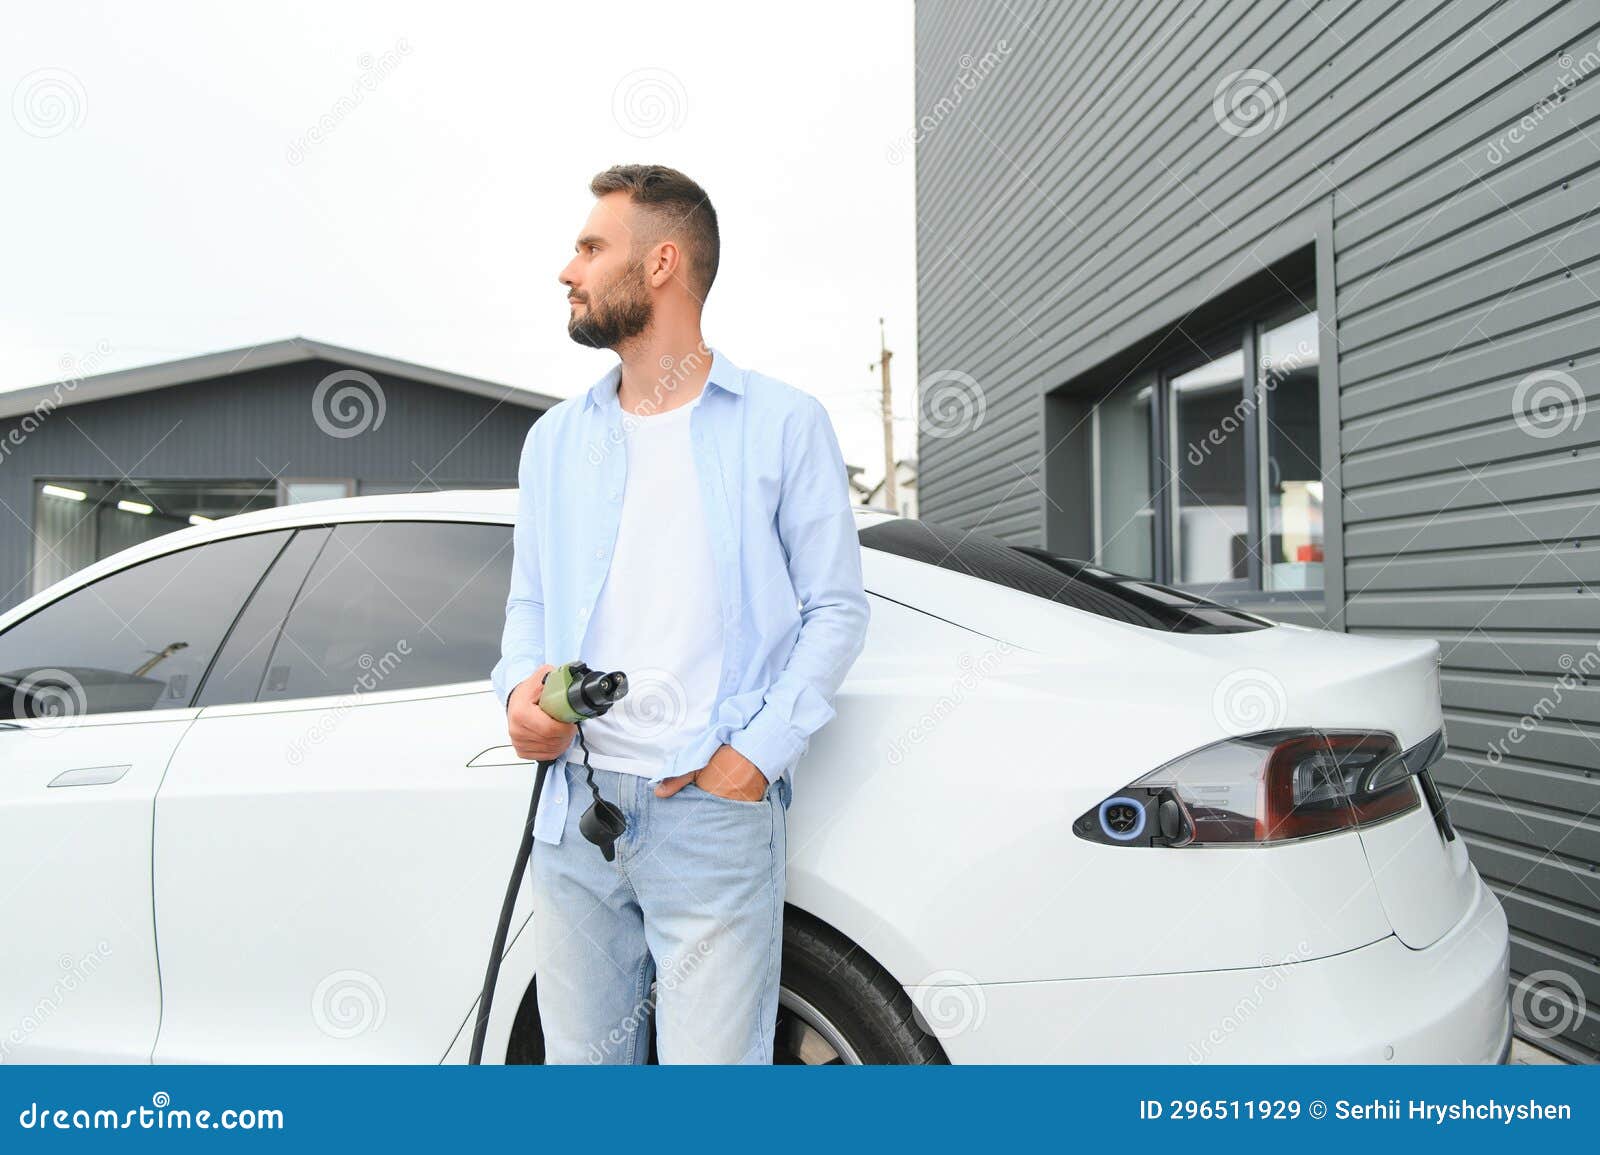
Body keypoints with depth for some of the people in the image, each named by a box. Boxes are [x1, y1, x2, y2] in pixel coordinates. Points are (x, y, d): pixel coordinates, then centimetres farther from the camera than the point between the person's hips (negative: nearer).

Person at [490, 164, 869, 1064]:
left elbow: (837, 609, -1)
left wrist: (758, 753, -12)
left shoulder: (785, 422, 1)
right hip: (576, 802, 5)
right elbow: (529, 602, 18)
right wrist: (522, 688, -4)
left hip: (715, 811, -4)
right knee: (580, 1059, 14)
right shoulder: (556, 439, 15)